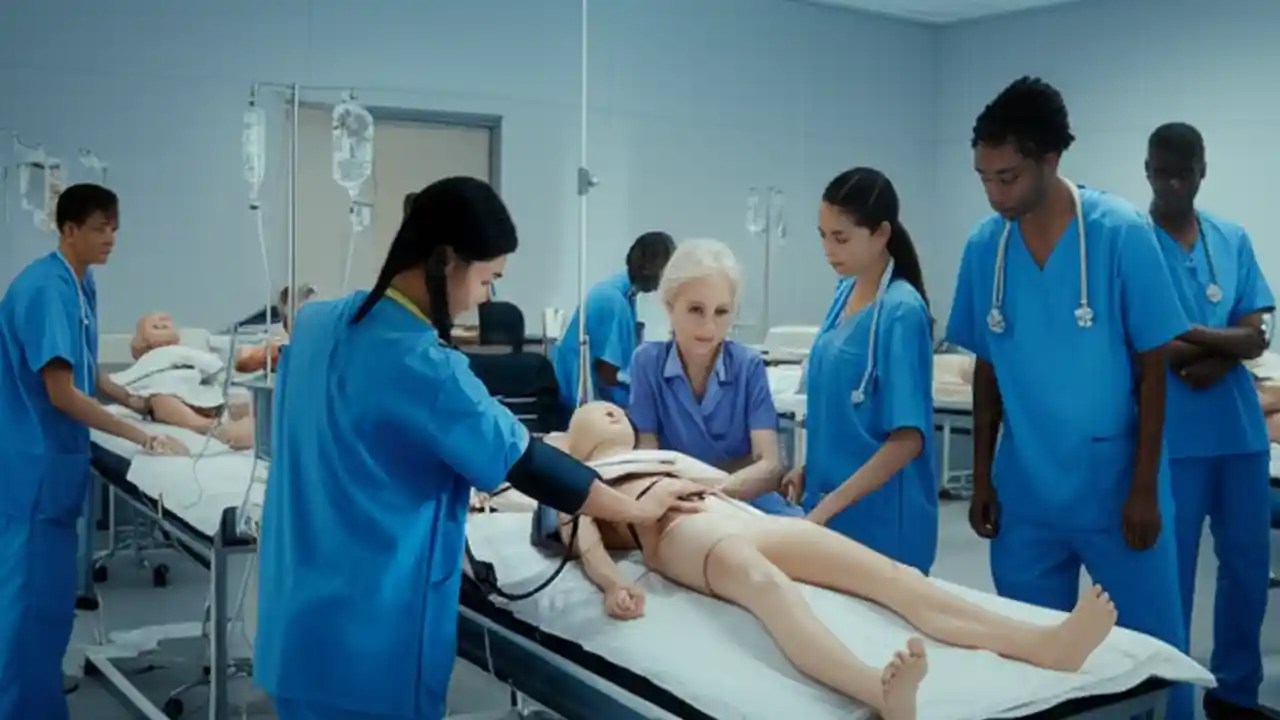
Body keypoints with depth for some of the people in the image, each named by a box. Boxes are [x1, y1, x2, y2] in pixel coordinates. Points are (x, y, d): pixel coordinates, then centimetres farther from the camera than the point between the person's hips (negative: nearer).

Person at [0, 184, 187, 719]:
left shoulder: (81, 285, 9)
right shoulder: (44, 289, -20)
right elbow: (60, 392, -23)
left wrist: (135, 402, 6)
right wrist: (144, 439, -23)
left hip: (55, 458, 9)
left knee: (49, 591, 17)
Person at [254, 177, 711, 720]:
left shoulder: (317, 323, 3)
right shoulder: (422, 367, -22)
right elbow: (527, 465, -16)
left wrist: (457, 485, 25)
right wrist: (640, 508, -3)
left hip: (300, 615, 8)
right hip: (368, 636, -8)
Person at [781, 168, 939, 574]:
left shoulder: (901, 312, -17)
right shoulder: (846, 293, 5)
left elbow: (908, 439, -19)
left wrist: (829, 506, -20)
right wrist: (810, 468, 8)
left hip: (880, 516, -7)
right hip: (829, 502, 7)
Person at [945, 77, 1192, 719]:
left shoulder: (1121, 233, -11)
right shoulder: (984, 246, -1)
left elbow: (1152, 367, -7)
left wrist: (1144, 488, -8)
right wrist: (982, 477, 7)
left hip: (1114, 487, -3)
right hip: (1025, 493, 3)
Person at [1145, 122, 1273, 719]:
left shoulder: (1233, 240, 8)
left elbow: (1255, 338, 1)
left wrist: (1187, 339, -16)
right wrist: (1220, 344, -10)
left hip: (1240, 431, 5)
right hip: (1171, 438, -5)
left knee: (1249, 566, 13)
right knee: (1169, 574, 3)